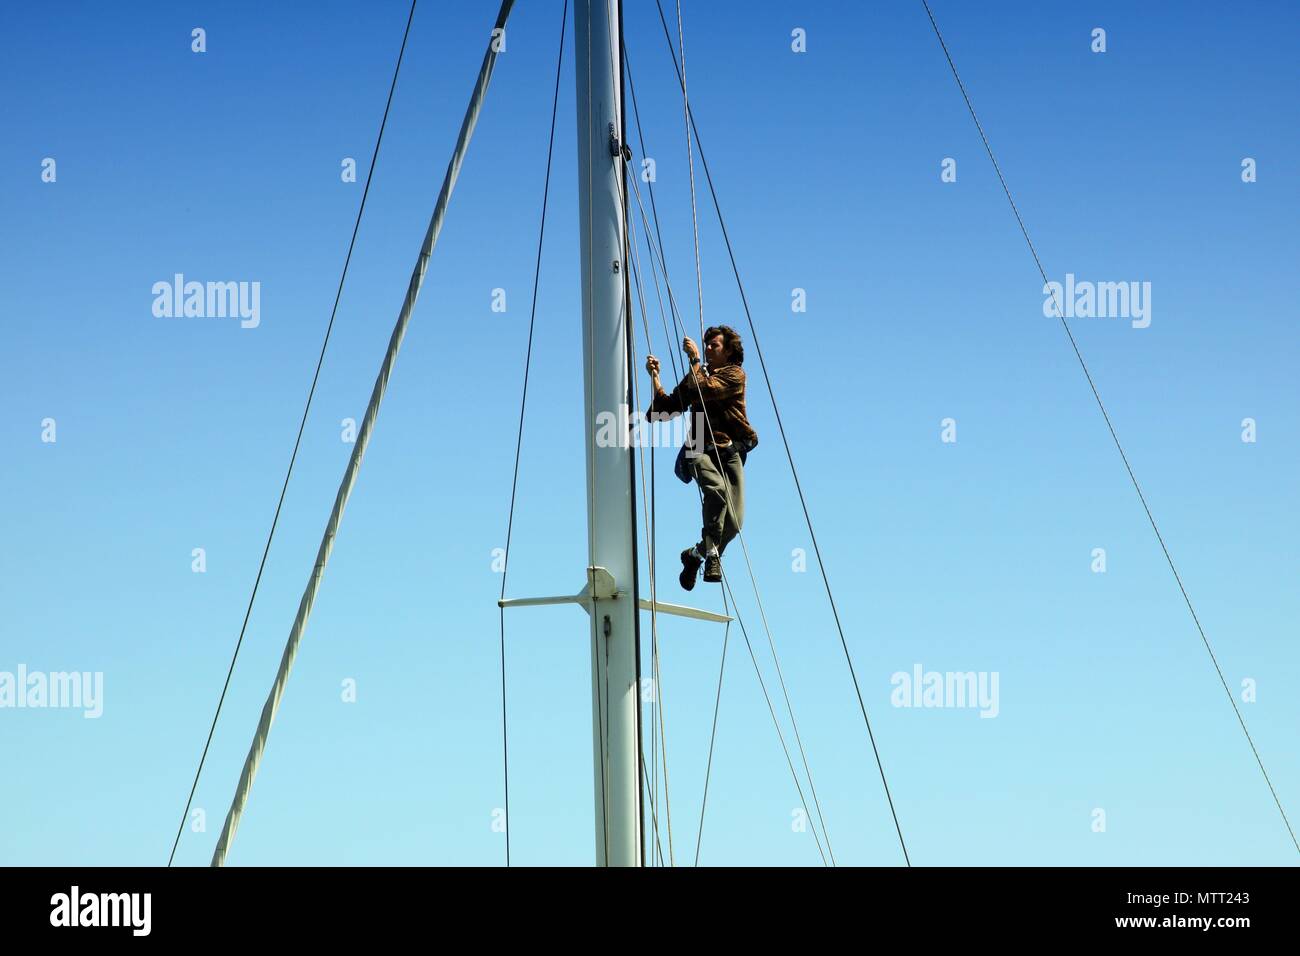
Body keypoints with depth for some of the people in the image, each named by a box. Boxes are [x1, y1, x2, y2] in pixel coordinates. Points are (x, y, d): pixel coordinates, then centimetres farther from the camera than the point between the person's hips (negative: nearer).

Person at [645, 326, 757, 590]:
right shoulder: (698, 375, 22)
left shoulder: (734, 374, 6)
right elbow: (668, 407, 18)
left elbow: (705, 389, -12)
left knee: (734, 521, -8)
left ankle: (696, 554, 16)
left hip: (729, 451, -1)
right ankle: (710, 553, -29)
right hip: (700, 450, 1)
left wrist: (695, 359, -4)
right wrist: (655, 376, 9)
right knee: (716, 488, -33)